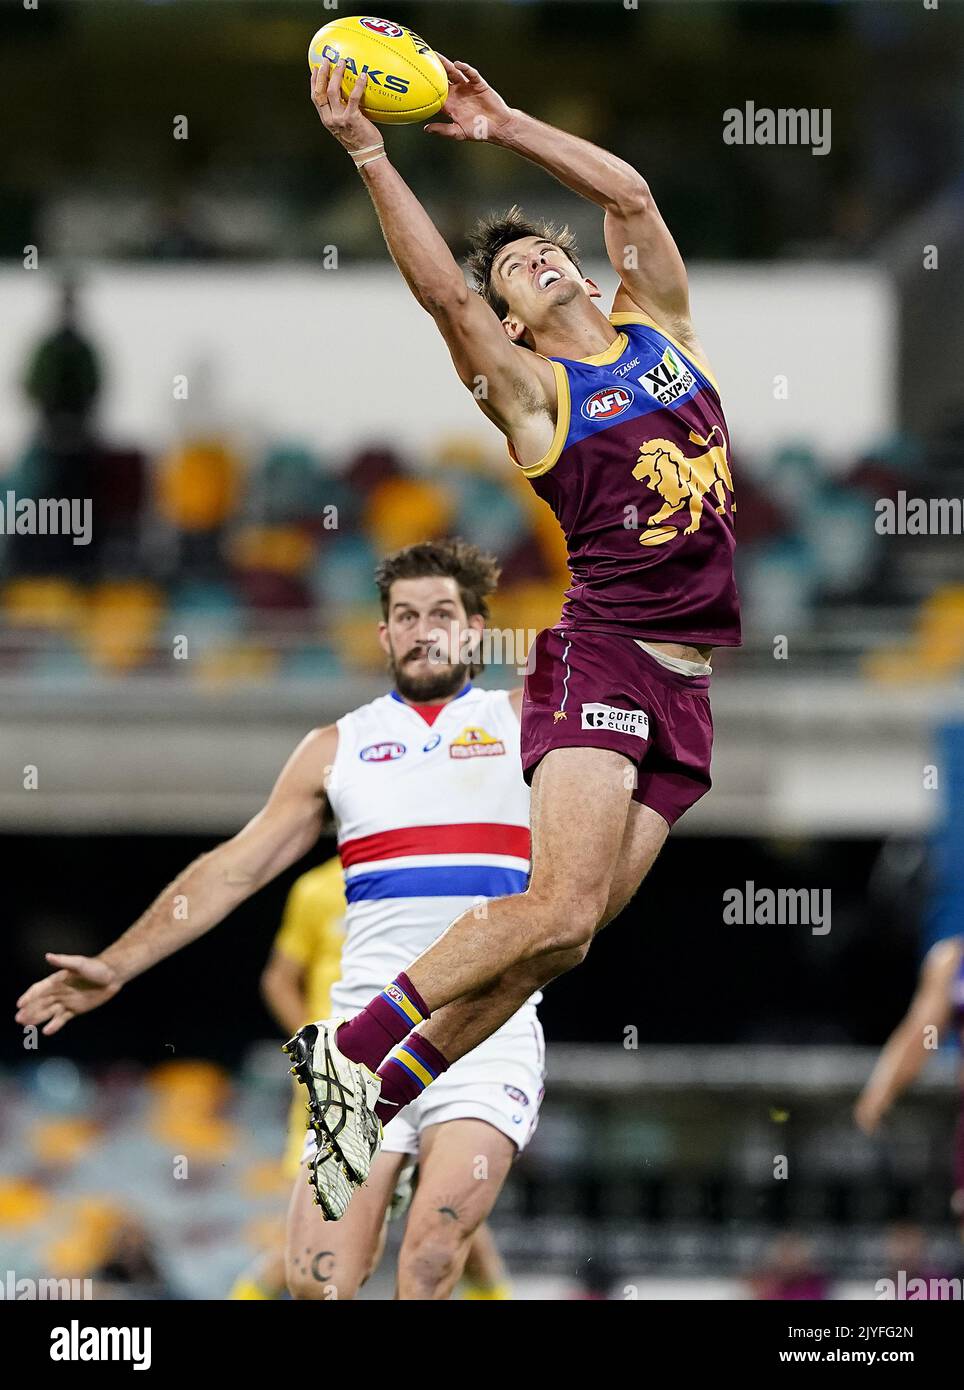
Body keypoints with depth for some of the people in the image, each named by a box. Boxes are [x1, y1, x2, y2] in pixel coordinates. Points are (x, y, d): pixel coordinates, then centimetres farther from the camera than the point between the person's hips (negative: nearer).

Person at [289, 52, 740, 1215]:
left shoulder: (658, 324, 16)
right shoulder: (530, 389, 0)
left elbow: (629, 193, 11)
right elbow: (439, 291, -14)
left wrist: (503, 127, 7)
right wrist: (365, 153, -20)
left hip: (685, 681, 5)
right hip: (601, 656, -5)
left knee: (568, 928, -1)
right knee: (560, 908, -21)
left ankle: (381, 1093, 8)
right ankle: (346, 1049, -8)